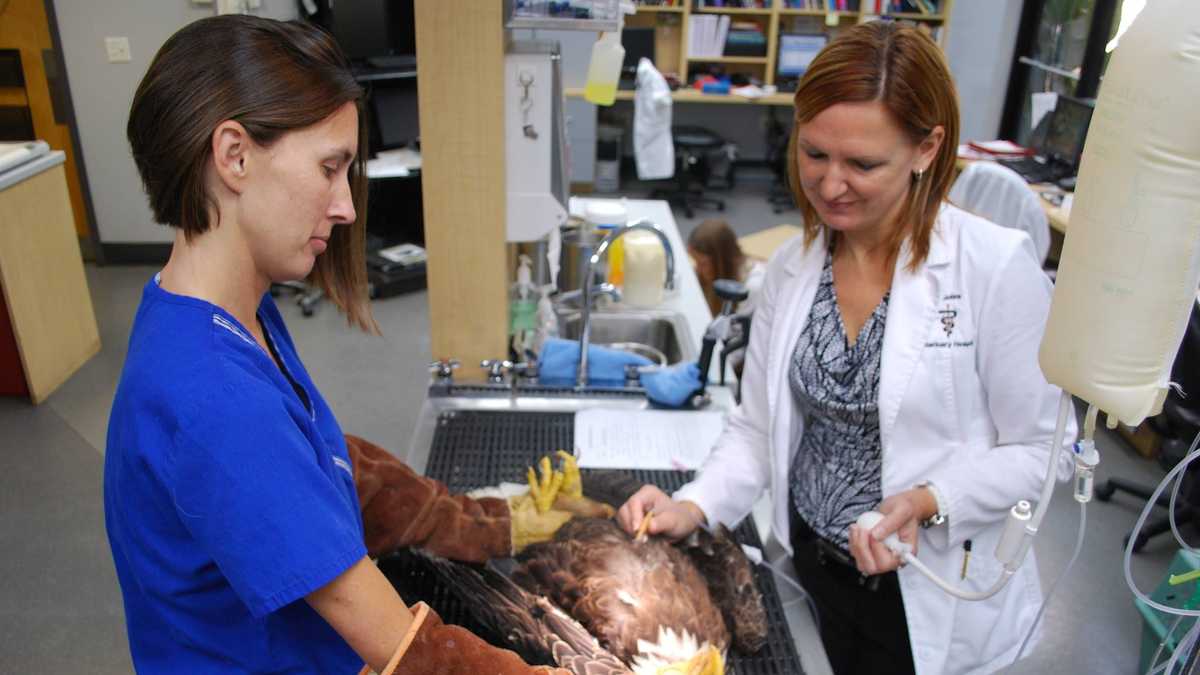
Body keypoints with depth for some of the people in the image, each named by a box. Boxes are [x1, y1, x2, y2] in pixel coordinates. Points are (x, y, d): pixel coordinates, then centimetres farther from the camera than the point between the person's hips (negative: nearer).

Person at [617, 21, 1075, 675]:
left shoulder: (996, 265, -19)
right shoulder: (792, 265, -5)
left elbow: (1038, 449, -12)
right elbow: (757, 427, -1)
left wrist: (927, 502, -26)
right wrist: (692, 507, -16)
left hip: (932, 591, -3)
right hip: (814, 565, 4)